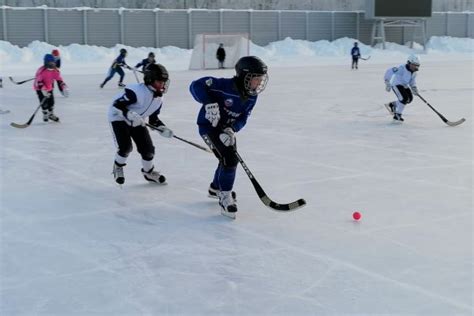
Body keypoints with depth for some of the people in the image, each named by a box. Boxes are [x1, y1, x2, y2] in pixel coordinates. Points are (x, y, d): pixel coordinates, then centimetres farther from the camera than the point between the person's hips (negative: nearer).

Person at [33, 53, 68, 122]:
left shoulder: (55, 71, -6)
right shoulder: (41, 71, -26)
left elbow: (59, 79, 2)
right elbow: (38, 81, -28)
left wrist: (63, 86, -14)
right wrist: (43, 90, -37)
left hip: (49, 88, 6)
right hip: (40, 88, -6)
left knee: (51, 101, 7)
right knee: (44, 102, -11)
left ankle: (51, 114, 28)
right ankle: (45, 115, 8)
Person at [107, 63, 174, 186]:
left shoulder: (159, 99, -4)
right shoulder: (136, 91, -31)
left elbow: (154, 119, 6)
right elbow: (117, 105, -31)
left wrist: (163, 129, -10)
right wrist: (130, 115, -42)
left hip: (137, 121, 7)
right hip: (119, 118, -7)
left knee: (148, 148, 0)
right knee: (126, 146, -20)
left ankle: (149, 172, 26)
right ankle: (118, 167, 11)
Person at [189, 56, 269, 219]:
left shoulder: (252, 97, -8)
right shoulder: (225, 85, -29)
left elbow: (243, 118, -8)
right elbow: (196, 86, -30)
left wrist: (231, 130, -26)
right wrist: (209, 103, -42)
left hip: (227, 127, 8)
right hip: (208, 125, -8)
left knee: (231, 158, 21)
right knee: (229, 158, -19)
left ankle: (216, 187, 46)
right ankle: (225, 198, -8)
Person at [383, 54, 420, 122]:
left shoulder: (414, 72, 0)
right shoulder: (402, 68, -26)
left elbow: (412, 81, 15)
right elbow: (389, 71, -25)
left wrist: (414, 88, -3)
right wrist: (387, 83, -23)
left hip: (404, 85, 9)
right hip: (396, 84, -9)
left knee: (409, 98, 4)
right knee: (404, 98, -20)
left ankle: (392, 105, 21)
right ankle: (397, 115, -5)